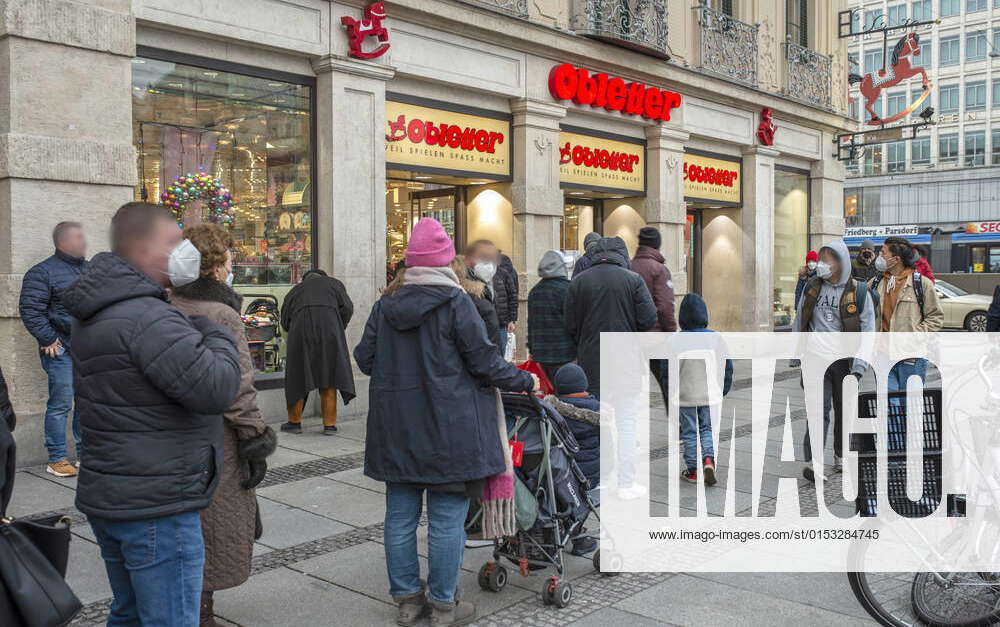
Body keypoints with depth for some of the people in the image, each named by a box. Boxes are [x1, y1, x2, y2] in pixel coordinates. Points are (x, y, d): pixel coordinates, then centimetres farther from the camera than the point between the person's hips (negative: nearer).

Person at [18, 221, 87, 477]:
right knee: (61, 405, -2)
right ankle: (57, 460, 7)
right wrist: (48, 339, -13)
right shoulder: (42, 273, -7)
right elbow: (30, 311, -12)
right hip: (61, 350, -6)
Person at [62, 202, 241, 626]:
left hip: (106, 497, 10)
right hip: (156, 508, -10)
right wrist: (218, 337, -8)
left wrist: (196, 333, 3)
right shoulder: (147, 318, -23)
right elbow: (215, 389, -26)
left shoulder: (94, 316, 11)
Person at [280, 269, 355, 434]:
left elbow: (285, 320, 20)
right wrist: (338, 332, 19)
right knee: (328, 377, 8)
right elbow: (347, 308, 9)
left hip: (301, 329, 1)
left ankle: (294, 422, 22)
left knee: (298, 376, 13)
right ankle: (329, 424, 10)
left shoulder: (296, 289, 28)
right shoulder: (334, 283, 24)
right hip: (329, 329, -1)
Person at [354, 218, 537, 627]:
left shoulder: (386, 305, 3)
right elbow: (483, 362, -10)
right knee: (446, 519, 5)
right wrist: (525, 382, 5)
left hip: (395, 431, 5)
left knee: (401, 515, 14)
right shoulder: (455, 302, -11)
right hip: (448, 430, -5)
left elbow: (364, 359, 9)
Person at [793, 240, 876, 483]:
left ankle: (841, 456, 29)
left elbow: (867, 332, -3)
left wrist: (858, 368, -10)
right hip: (817, 358, 0)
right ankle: (812, 462, -13)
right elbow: (799, 322, 15)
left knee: (844, 410, 12)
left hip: (844, 359, 0)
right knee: (819, 409, -11)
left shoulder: (859, 292, -2)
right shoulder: (812, 287, 6)